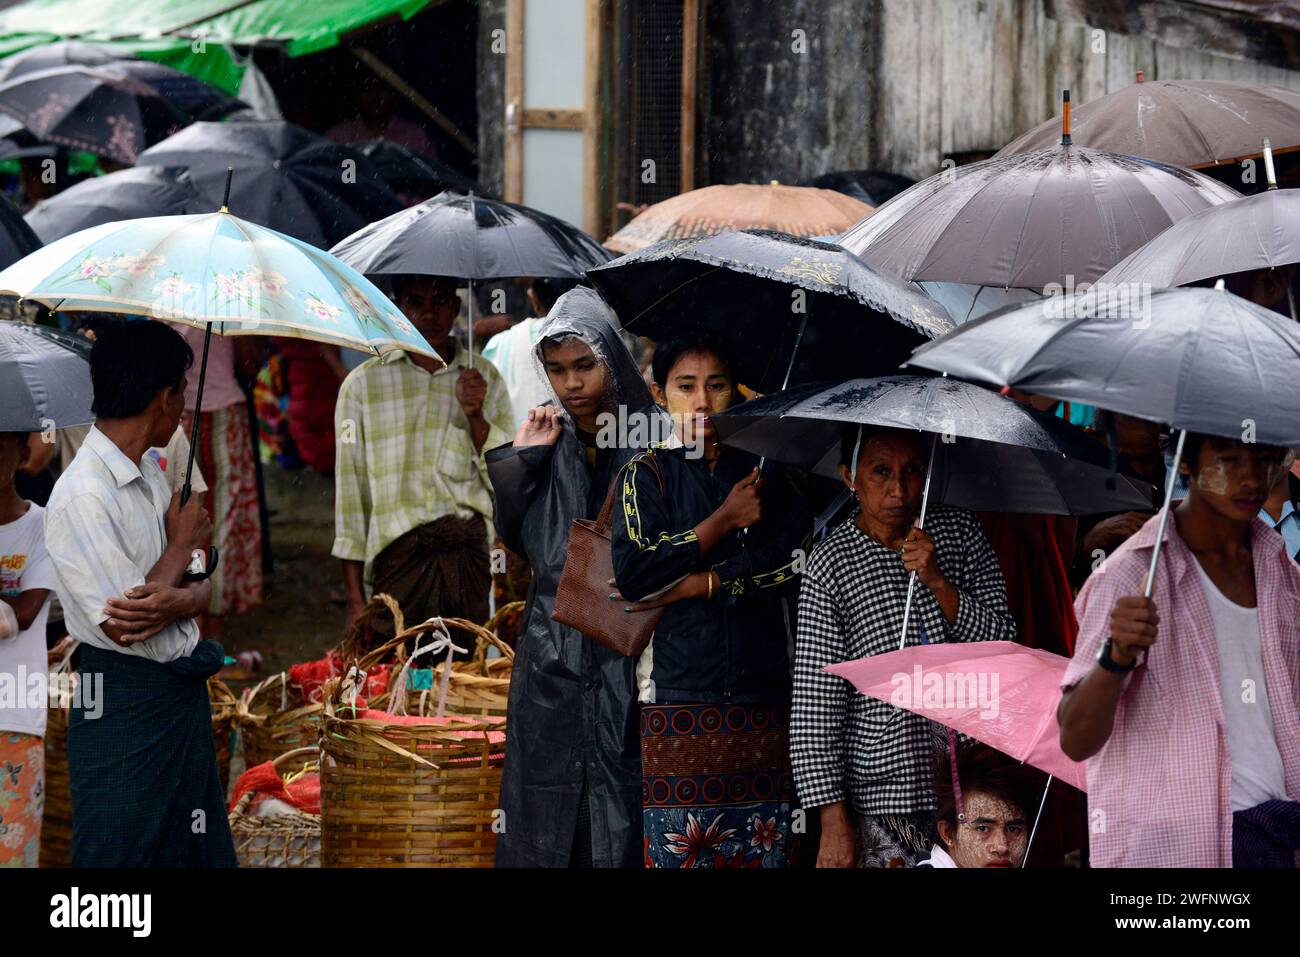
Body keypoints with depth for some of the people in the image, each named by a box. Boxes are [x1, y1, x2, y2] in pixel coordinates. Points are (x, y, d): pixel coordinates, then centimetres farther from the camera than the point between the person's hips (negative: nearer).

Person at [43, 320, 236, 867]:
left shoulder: (151, 474, 9)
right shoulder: (82, 497, -21)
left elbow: (203, 586, 8)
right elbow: (121, 625, -23)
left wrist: (179, 600, -18)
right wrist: (183, 543, -8)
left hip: (184, 694, 9)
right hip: (124, 708, -9)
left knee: (200, 852, 14)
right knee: (121, 855, 2)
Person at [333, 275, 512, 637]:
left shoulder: (485, 379, 12)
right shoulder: (363, 384, 7)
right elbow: (350, 491, 7)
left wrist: (475, 417, -6)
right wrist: (355, 597, 4)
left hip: (475, 553, 1)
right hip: (400, 553, -1)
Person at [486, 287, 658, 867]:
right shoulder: (548, 435, 7)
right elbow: (515, 540, 9)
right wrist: (523, 459, -2)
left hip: (624, 660, -4)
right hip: (551, 660, 4)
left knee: (622, 809, -2)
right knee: (544, 810, 7)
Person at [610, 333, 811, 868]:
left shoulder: (765, 473, 13)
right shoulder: (649, 474, 9)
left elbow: (798, 560, -3)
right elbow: (634, 574, -6)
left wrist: (692, 584, -8)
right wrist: (724, 521, -3)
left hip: (763, 692, 1)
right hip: (678, 692, -1)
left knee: (769, 848, -4)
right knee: (678, 849, -7)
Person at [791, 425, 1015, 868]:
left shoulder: (960, 532, 5)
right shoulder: (831, 564, -5)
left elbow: (1004, 644, 2)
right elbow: (814, 704, -6)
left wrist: (938, 582, -13)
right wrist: (833, 819, -10)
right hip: (889, 789, -3)